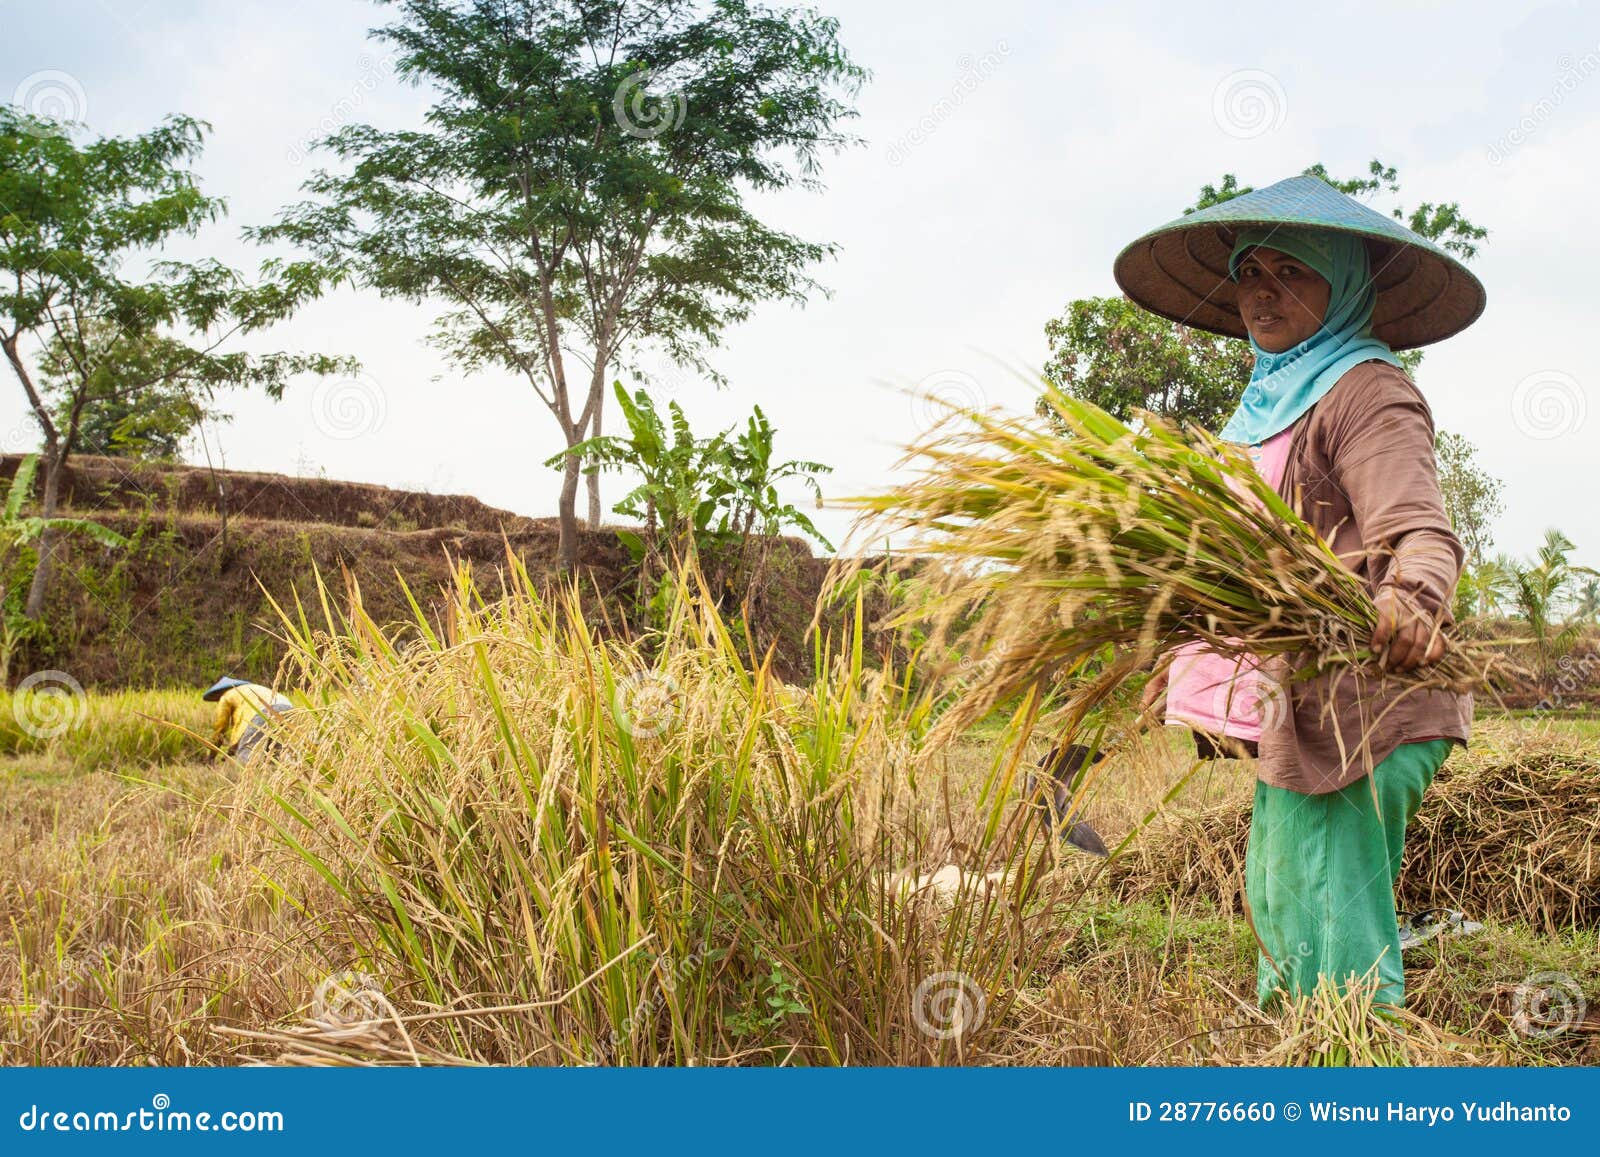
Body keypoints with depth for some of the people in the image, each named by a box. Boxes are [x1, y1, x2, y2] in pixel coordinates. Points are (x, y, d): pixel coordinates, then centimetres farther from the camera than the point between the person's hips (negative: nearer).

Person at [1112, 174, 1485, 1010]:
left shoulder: (1366, 392, -9)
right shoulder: (1269, 401, 20)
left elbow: (1416, 529, -23)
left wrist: (1412, 600, -45)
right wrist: (1185, 659, 30)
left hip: (1352, 709, -10)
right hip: (1290, 707, 10)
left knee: (1332, 945, -9)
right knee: (1275, 912, 18)